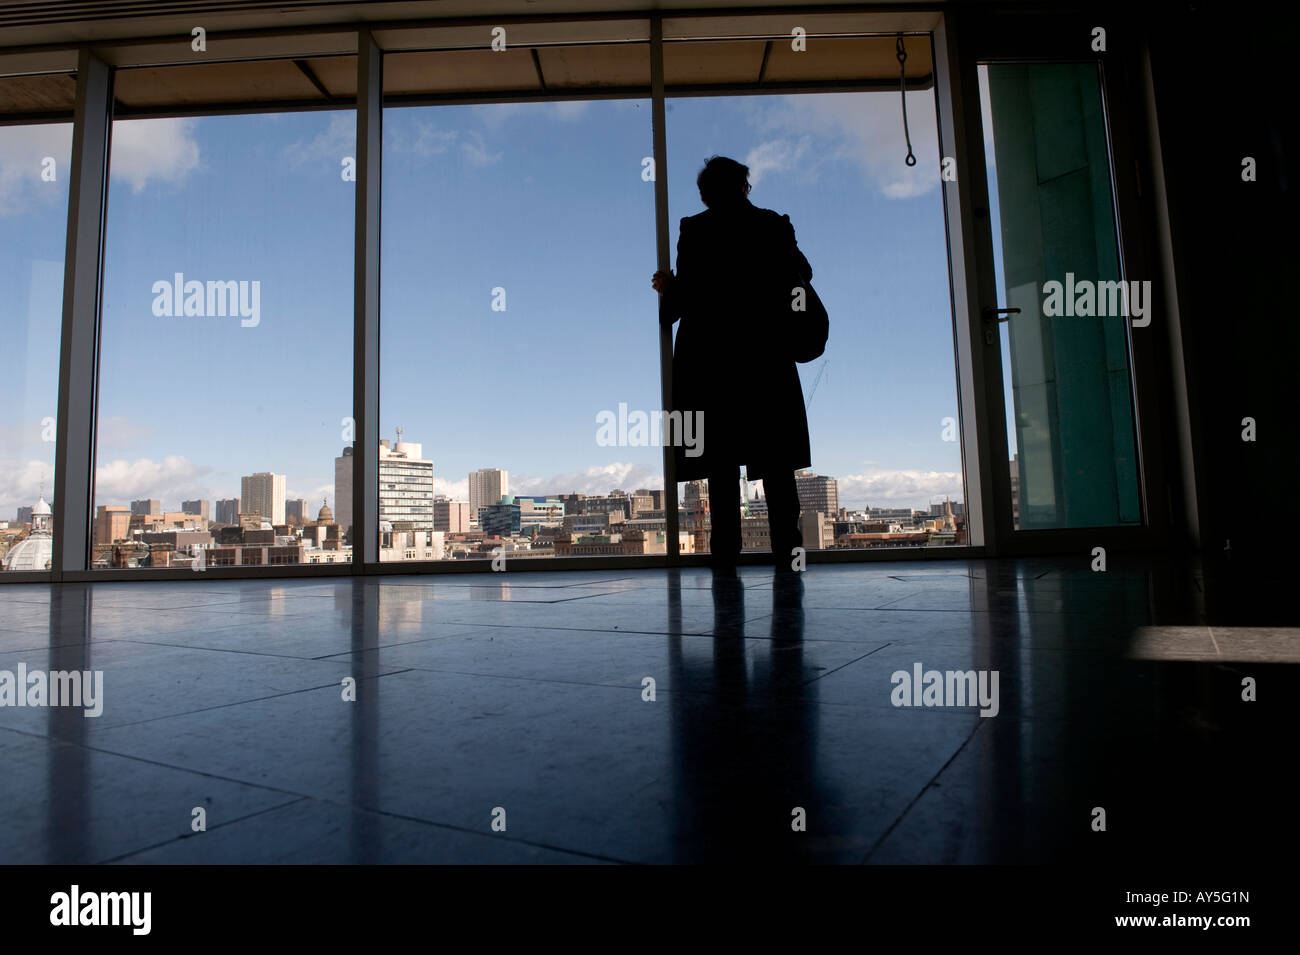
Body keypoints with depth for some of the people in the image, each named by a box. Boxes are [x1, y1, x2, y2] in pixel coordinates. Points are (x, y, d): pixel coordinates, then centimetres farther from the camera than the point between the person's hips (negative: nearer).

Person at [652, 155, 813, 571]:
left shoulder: (695, 230, -1)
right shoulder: (773, 224, 6)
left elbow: (684, 297, -7)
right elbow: (802, 275, 16)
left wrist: (667, 291, 13)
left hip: (711, 356, -1)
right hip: (767, 354, 2)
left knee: (722, 458, 2)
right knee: (775, 457, 5)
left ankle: (726, 548, 0)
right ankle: (786, 545, 2)